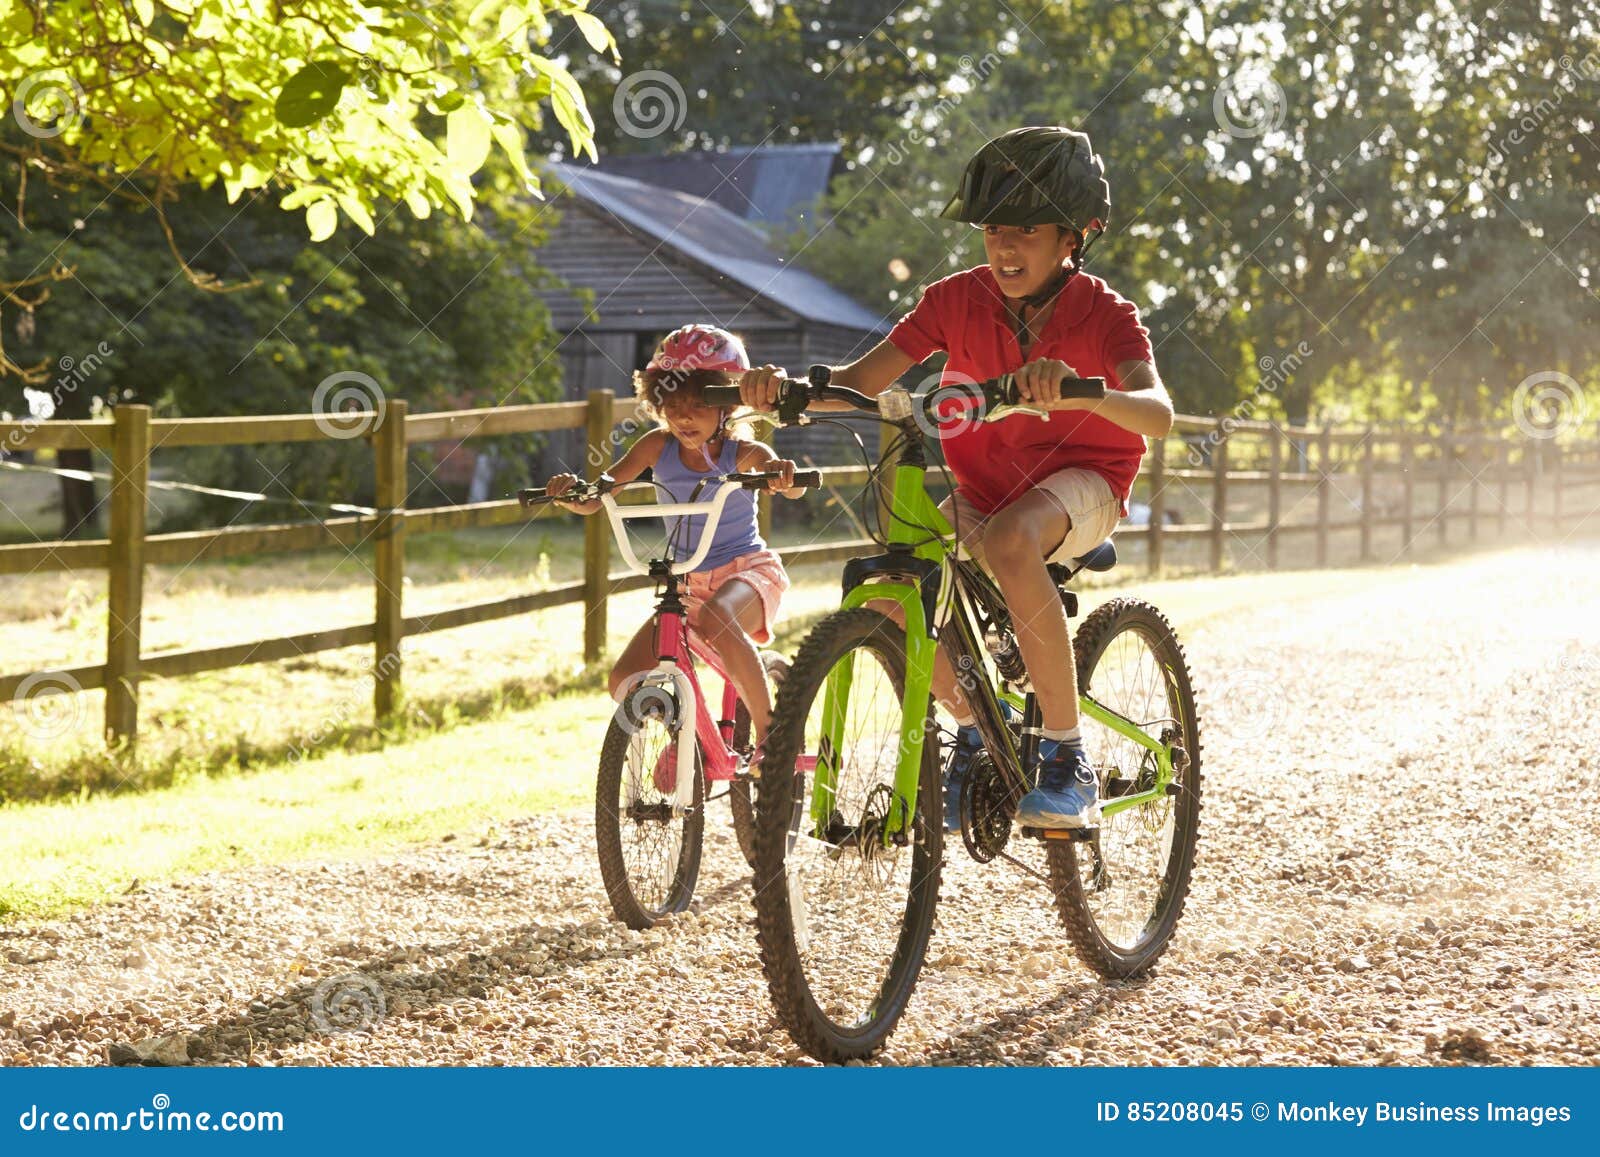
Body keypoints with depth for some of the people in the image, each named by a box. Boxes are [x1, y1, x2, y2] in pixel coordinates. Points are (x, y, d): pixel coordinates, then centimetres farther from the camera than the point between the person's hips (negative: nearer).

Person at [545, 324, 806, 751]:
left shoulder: (743, 453, -13)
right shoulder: (658, 447, -4)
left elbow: (792, 487, -31)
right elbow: (592, 500, -6)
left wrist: (783, 474, -55)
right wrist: (570, 491, -29)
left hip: (749, 571, -5)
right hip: (688, 584, 5)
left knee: (717, 619, -41)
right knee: (625, 681, -9)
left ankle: (768, 728, -25)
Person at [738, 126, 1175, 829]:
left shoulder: (1103, 314, -17)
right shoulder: (959, 299, -8)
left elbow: (1157, 414, -35)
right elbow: (861, 381, -12)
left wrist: (1079, 391, -56)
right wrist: (788, 387, -34)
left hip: (1079, 480, -5)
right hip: (985, 485, 5)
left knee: (1008, 539, -38)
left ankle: (1067, 757, -28)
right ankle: (974, 727, 9)